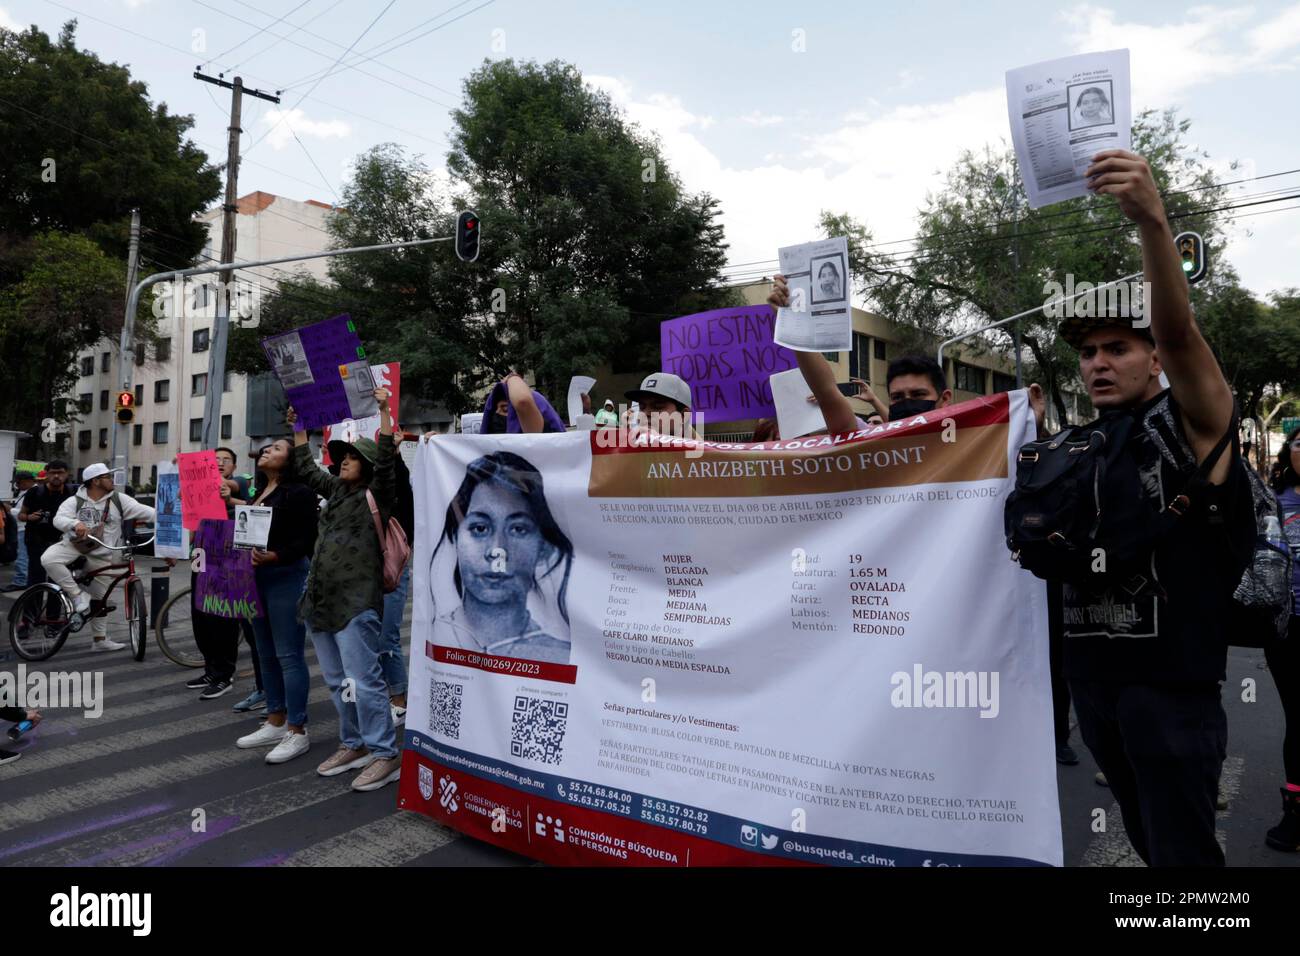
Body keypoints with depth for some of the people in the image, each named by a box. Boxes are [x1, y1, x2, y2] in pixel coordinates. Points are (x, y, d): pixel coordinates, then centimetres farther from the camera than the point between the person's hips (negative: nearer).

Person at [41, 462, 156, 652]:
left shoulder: (118, 500, -4)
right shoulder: (75, 501, -4)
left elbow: (143, 510, -12)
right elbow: (59, 519, -17)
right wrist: (75, 524, -40)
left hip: (101, 555, 1)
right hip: (74, 546, -1)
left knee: (100, 599, 8)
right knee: (48, 559, -33)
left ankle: (100, 640, 19)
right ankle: (78, 595, -20)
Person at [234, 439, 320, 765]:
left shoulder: (299, 493, -10)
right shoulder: (259, 493, 15)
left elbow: (307, 540, -17)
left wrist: (275, 556, -30)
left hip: (287, 577, -9)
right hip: (257, 577, 9)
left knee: (289, 656, -5)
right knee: (266, 654, 14)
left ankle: (297, 732, 2)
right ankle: (275, 722, 25)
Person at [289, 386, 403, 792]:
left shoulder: (376, 494, -3)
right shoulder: (336, 491, 18)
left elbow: (385, 458, -17)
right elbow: (307, 470, 31)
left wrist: (383, 410, -19)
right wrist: (298, 428, 32)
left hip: (355, 602, -8)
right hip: (320, 600, 8)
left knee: (363, 682, -10)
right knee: (337, 681, 14)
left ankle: (385, 755, -3)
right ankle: (353, 746, 25)